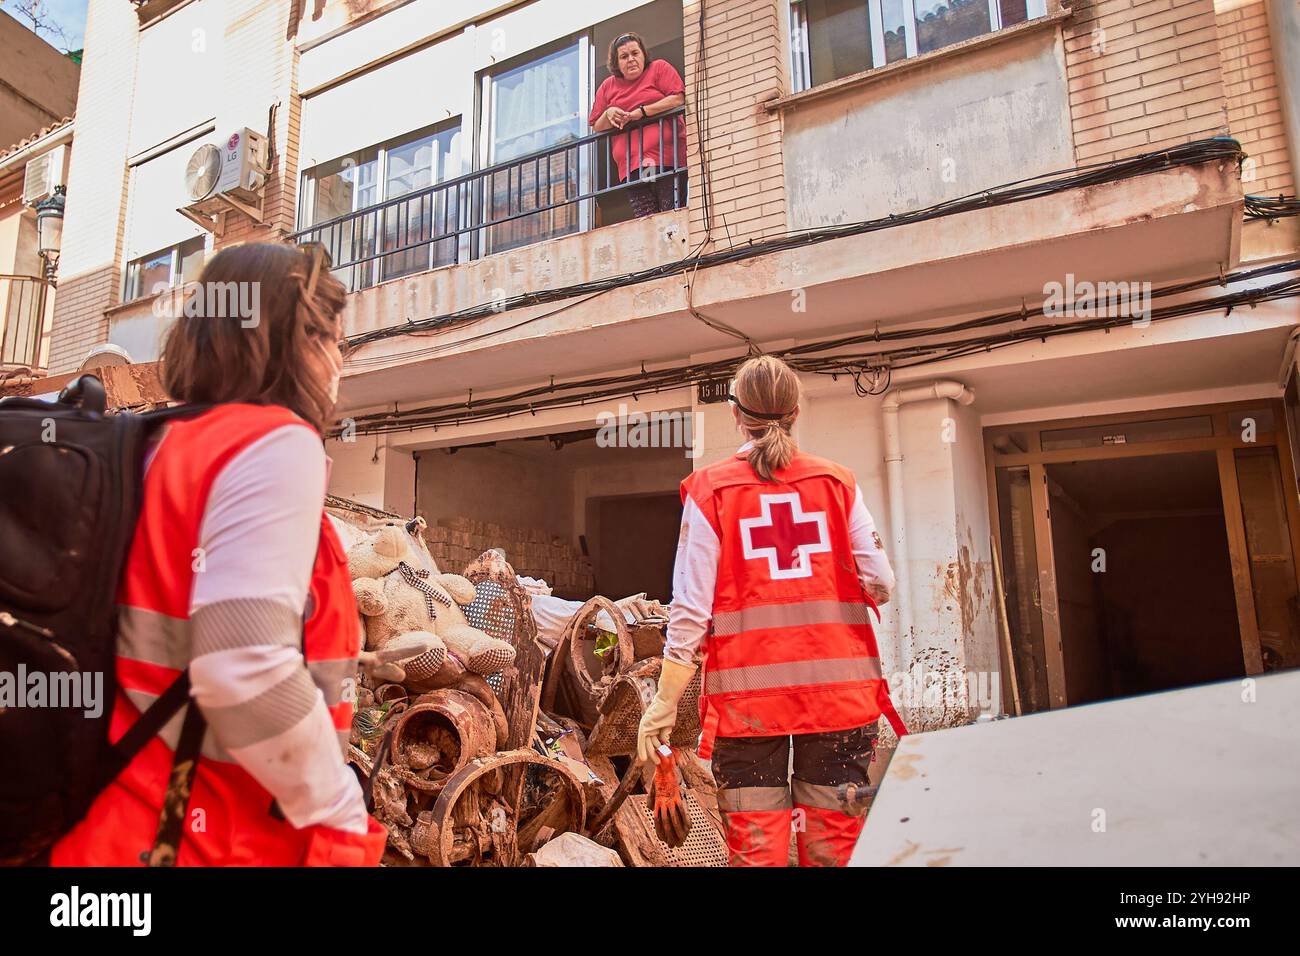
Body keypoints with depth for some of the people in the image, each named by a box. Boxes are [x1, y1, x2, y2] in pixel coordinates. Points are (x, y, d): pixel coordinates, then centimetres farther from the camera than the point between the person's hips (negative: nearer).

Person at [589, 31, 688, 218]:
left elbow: (678, 99, -4)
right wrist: (608, 114, 1)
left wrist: (642, 111, -8)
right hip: (630, 167, 3)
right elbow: (596, 127, 24)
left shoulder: (659, 68, 12)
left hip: (665, 159, -3)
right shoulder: (608, 86, 22)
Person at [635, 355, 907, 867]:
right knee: (834, 846, 12)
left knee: (755, 849, 7)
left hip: (747, 696, -1)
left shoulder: (709, 490, -2)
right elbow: (880, 585, -1)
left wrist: (663, 704, 0)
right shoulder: (838, 483, 4)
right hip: (838, 690, 2)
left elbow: (690, 608, -6)